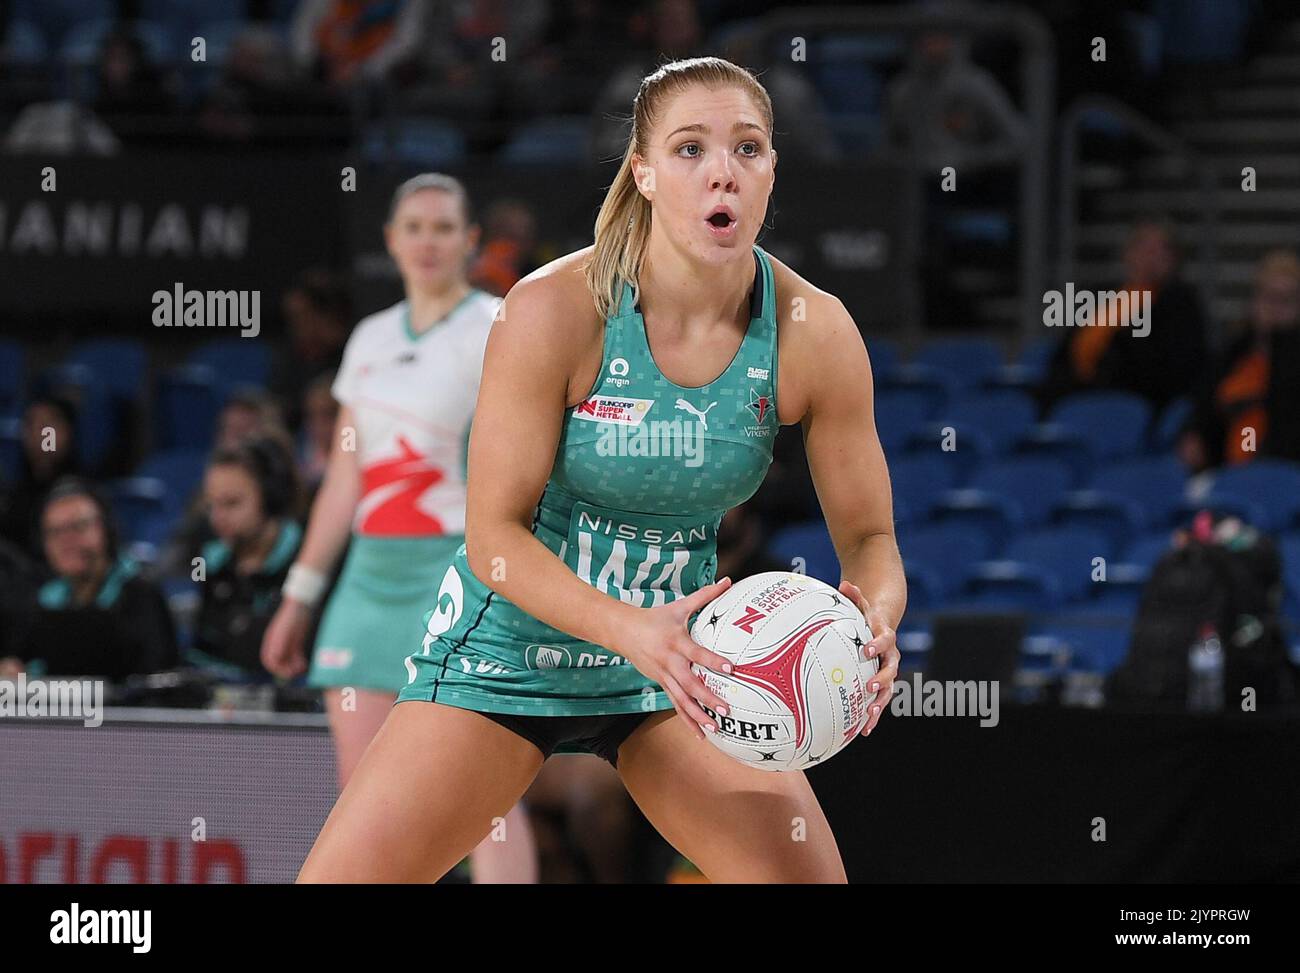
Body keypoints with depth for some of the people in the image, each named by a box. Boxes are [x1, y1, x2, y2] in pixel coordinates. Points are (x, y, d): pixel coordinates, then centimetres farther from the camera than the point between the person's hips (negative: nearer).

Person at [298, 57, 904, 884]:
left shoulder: (813, 333, -14)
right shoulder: (554, 311, -23)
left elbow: (870, 536, -5)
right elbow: (495, 536, -20)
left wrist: (877, 619, -29)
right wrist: (631, 630, -36)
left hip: (679, 648, 3)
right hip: (515, 639, -3)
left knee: (809, 876, -8)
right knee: (340, 879, -11)